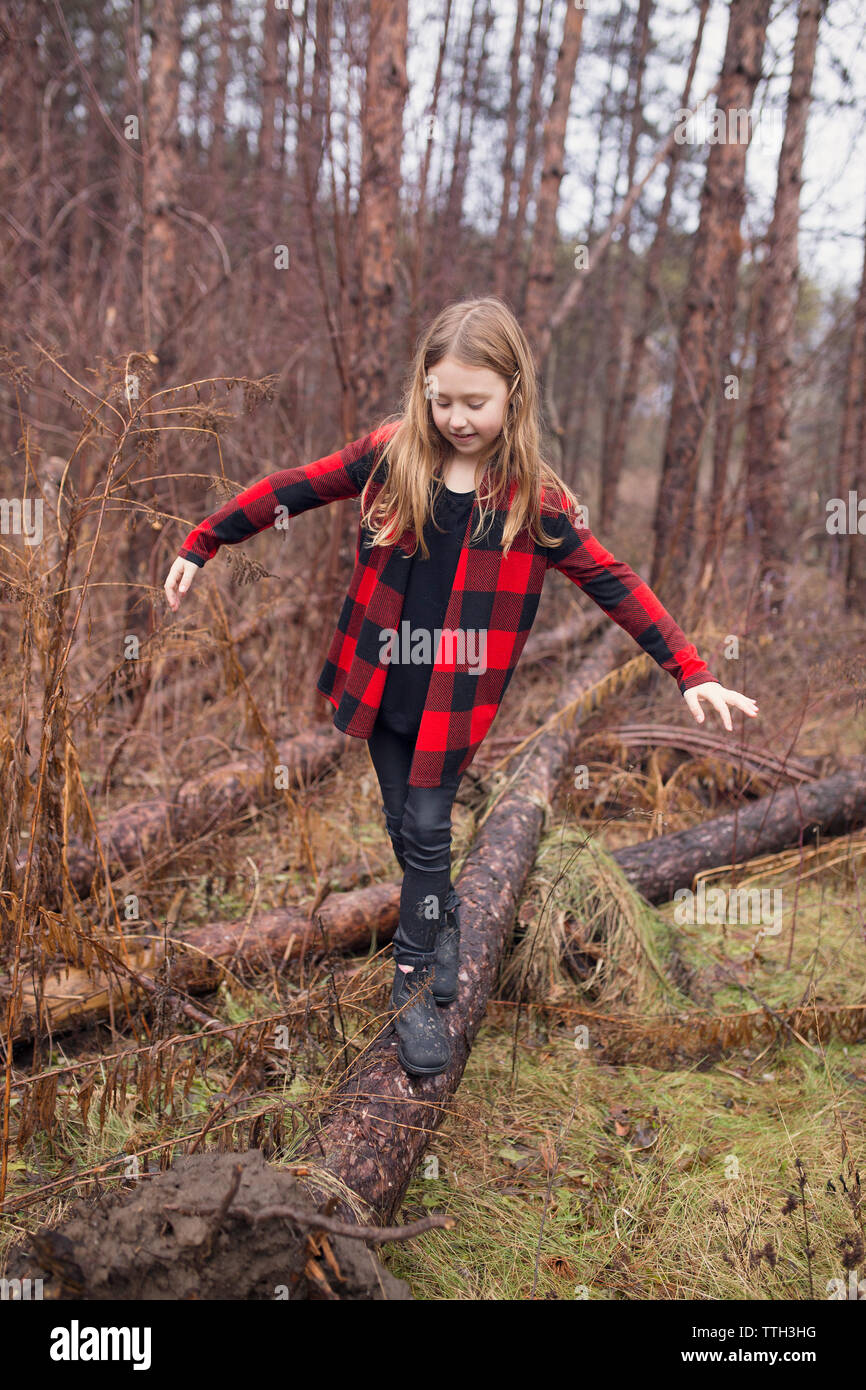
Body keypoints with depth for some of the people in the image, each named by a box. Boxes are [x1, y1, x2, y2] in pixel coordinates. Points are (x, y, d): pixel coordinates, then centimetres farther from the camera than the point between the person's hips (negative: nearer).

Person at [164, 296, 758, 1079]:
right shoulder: (392, 455, -6)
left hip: (455, 698, -2)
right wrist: (201, 545, 4)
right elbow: (294, 491, 2)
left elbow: (613, 583, -7)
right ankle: (442, 919, 41)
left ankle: (414, 989, 16)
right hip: (380, 686, 2)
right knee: (406, 825, 14)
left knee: (427, 830, 1)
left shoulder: (534, 498, -10)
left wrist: (691, 673, -11)